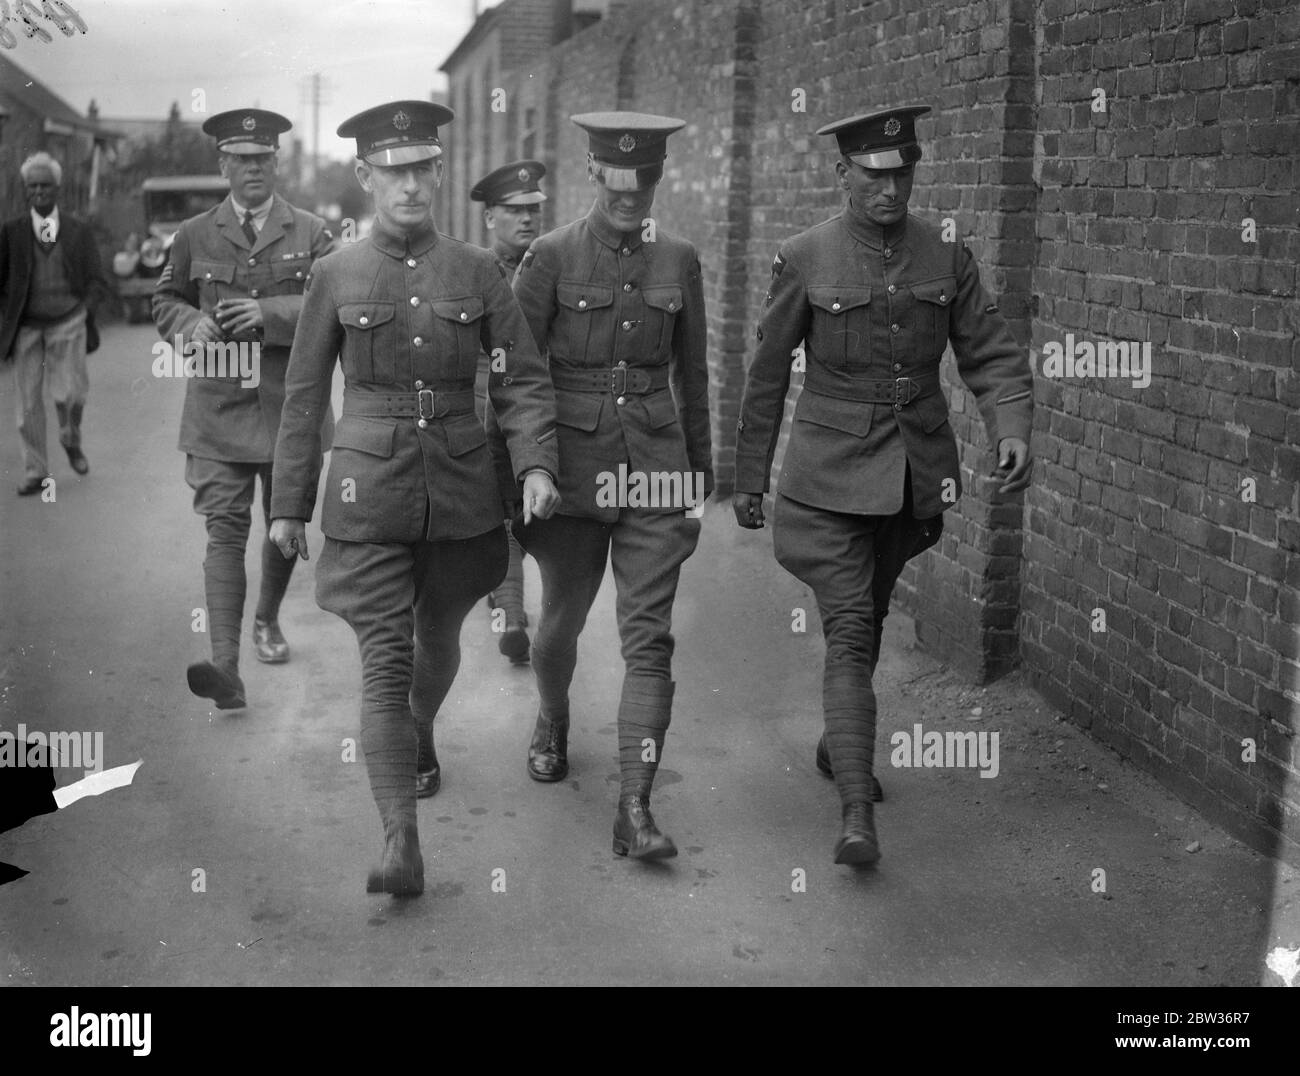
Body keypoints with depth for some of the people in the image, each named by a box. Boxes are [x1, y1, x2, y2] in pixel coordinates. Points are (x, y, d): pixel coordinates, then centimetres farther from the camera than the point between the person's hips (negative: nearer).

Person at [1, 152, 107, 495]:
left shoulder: (79, 230, 6)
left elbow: (97, 281, 7)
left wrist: (86, 308, -9)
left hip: (67, 324, -1)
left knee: (68, 394, -11)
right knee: (28, 402, 2)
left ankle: (71, 441, 23)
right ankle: (35, 473, 13)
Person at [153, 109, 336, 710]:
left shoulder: (310, 234, 4)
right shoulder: (194, 236, 8)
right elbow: (165, 301, 17)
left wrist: (272, 312, -19)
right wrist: (190, 323, -6)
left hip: (292, 406, 1)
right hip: (218, 407, -1)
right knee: (225, 530, -11)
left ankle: (267, 620, 41)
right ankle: (226, 666, -17)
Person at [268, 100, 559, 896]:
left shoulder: (478, 271, 1)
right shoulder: (336, 277, 0)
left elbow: (524, 377, 2)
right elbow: (304, 398, 5)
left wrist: (537, 464, -14)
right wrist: (288, 506, 6)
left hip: (462, 491, 2)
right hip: (371, 492, -2)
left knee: (439, 638, 20)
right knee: (384, 661, -9)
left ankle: (420, 732, 52)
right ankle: (402, 846, -9)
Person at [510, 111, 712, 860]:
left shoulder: (678, 260, 5)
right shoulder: (552, 256, -3)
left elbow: (692, 375, 13)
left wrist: (700, 468, 15)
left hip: (654, 463, 1)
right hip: (574, 460, -1)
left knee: (650, 637, -6)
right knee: (563, 620, 14)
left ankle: (635, 810, -4)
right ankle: (553, 722, 47)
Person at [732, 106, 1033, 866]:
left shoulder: (947, 256, 2)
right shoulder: (805, 260, -6)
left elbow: (993, 354, 3)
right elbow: (768, 375, 1)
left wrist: (1012, 428, -17)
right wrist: (750, 479, 5)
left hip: (916, 475, 4)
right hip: (832, 475, -3)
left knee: (871, 620, 18)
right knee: (849, 632, -11)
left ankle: (841, 744, 42)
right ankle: (857, 814, -14)